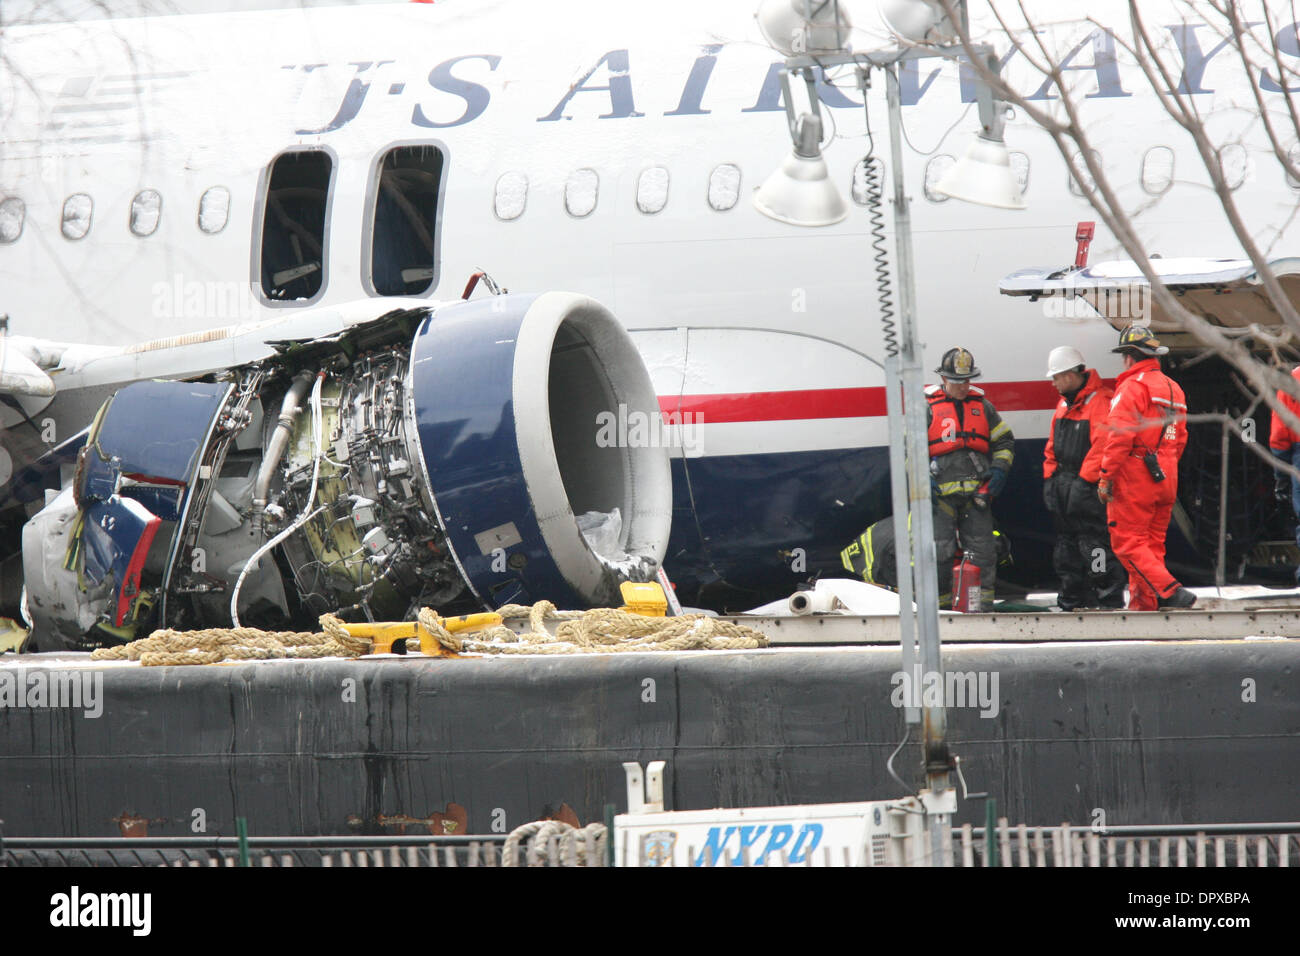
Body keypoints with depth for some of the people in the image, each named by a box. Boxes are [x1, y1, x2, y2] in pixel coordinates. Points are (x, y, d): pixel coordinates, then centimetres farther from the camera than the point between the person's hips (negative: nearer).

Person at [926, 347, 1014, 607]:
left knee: (982, 551, 4)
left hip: (976, 492, 3)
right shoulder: (928, 407, 2)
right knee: (940, 552, -6)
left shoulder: (982, 406, 13)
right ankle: (939, 603, 0)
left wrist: (999, 469, 4)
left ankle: (984, 603, 10)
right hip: (941, 492, -3)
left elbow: (1004, 441, 21)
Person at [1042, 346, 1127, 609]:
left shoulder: (1100, 402, -13)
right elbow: (1053, 446, 24)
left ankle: (1109, 599, -9)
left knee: (1093, 541, -12)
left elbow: (1102, 445, -20)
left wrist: (1084, 481, -21)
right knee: (1066, 542, 12)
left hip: (1088, 486, -9)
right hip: (1064, 483, 9)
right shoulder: (1064, 404, 17)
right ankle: (1072, 601, 19)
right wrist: (1049, 478, 15)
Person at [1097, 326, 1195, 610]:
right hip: (1166, 479, 8)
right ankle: (1143, 607, 12)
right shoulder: (1172, 388, 16)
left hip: (1134, 478, -8)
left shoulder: (1133, 386, -11)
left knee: (1127, 543, -6)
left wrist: (1105, 477, -15)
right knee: (1153, 542, 12)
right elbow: (1180, 438, 19)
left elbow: (1120, 436, -18)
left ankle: (1169, 591, -20)